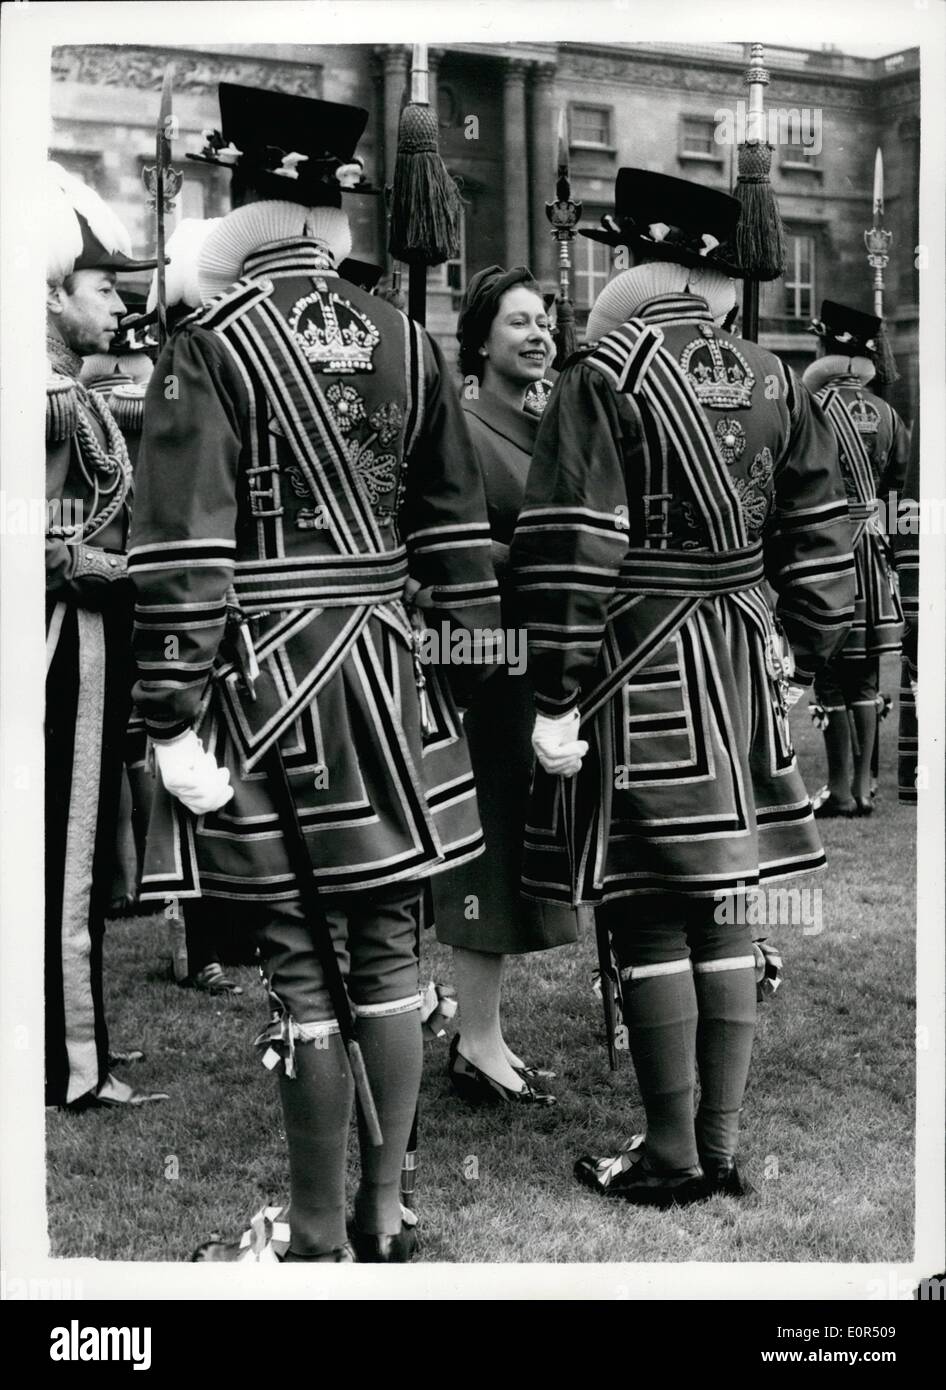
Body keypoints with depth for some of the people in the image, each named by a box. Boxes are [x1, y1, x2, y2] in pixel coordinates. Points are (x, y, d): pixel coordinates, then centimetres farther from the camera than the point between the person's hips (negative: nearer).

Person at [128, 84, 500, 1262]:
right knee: (386, 950, 12)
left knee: (302, 972, 2)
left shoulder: (210, 346, -7)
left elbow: (183, 550, -13)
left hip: (265, 676, -4)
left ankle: (319, 1237, 14)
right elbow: (456, 529, 8)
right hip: (384, 672, 4)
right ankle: (386, 1212, 23)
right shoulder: (405, 344, 7)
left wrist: (174, 714, -10)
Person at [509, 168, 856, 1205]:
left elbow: (572, 551, -16)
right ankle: (721, 1145, 20)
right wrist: (800, 658, 18)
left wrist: (556, 698, -12)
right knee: (721, 911, 12)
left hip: (638, 668, -6)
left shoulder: (602, 378, -10)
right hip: (741, 668, 6)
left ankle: (670, 1155, 8)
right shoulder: (772, 383, 8)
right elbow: (822, 537, 10)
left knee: (648, 918, 1)